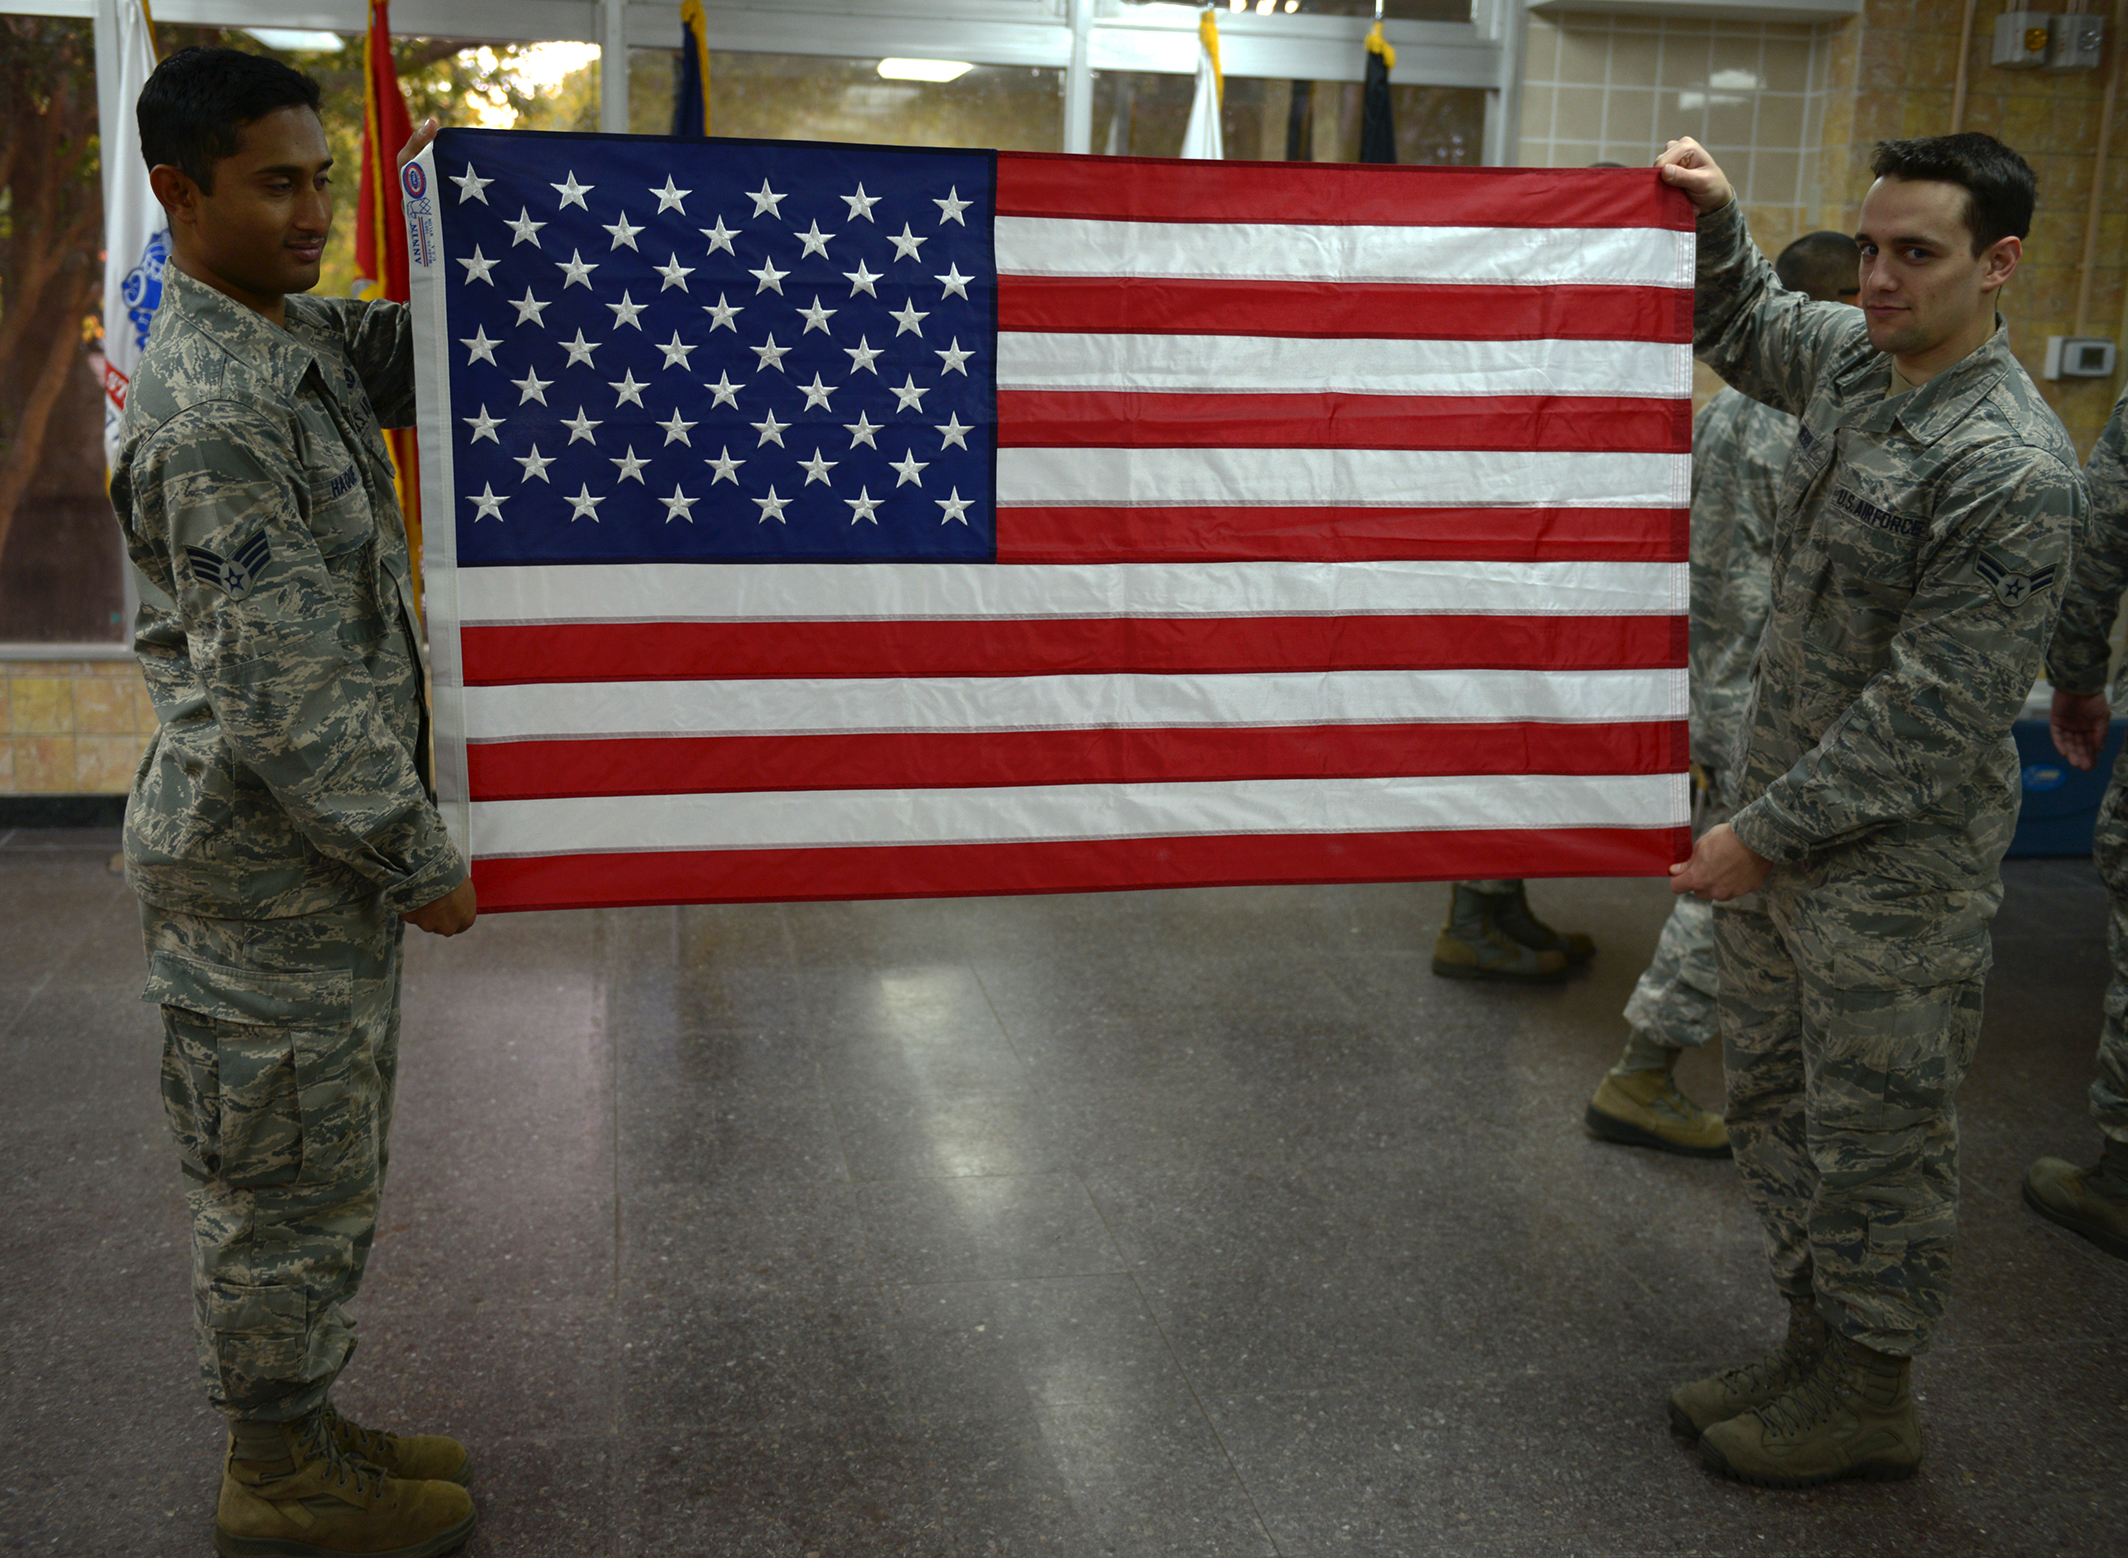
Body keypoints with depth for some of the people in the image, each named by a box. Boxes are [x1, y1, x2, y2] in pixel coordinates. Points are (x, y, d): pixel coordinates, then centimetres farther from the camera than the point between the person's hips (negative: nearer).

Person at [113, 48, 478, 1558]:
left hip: (320, 852, 10)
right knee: (289, 1191, 6)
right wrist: (420, 858, -18)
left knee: (323, 1179, 20)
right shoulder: (207, 411, -22)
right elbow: (285, 692, -25)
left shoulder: (294, 341, 8)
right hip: (268, 870, -9)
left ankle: (304, 1432, 36)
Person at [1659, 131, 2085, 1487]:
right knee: (1774, 1098, 19)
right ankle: (1819, 1339, 37)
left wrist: (1768, 831, -21)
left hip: (1894, 868, -8)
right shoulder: (1854, 358, 3)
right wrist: (1714, 218, 7)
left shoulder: (2014, 472, -23)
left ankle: (1871, 1396, 26)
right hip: (1782, 824, 9)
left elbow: (1934, 711, -24)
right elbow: (1744, 323, 26)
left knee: (1876, 1133, 7)